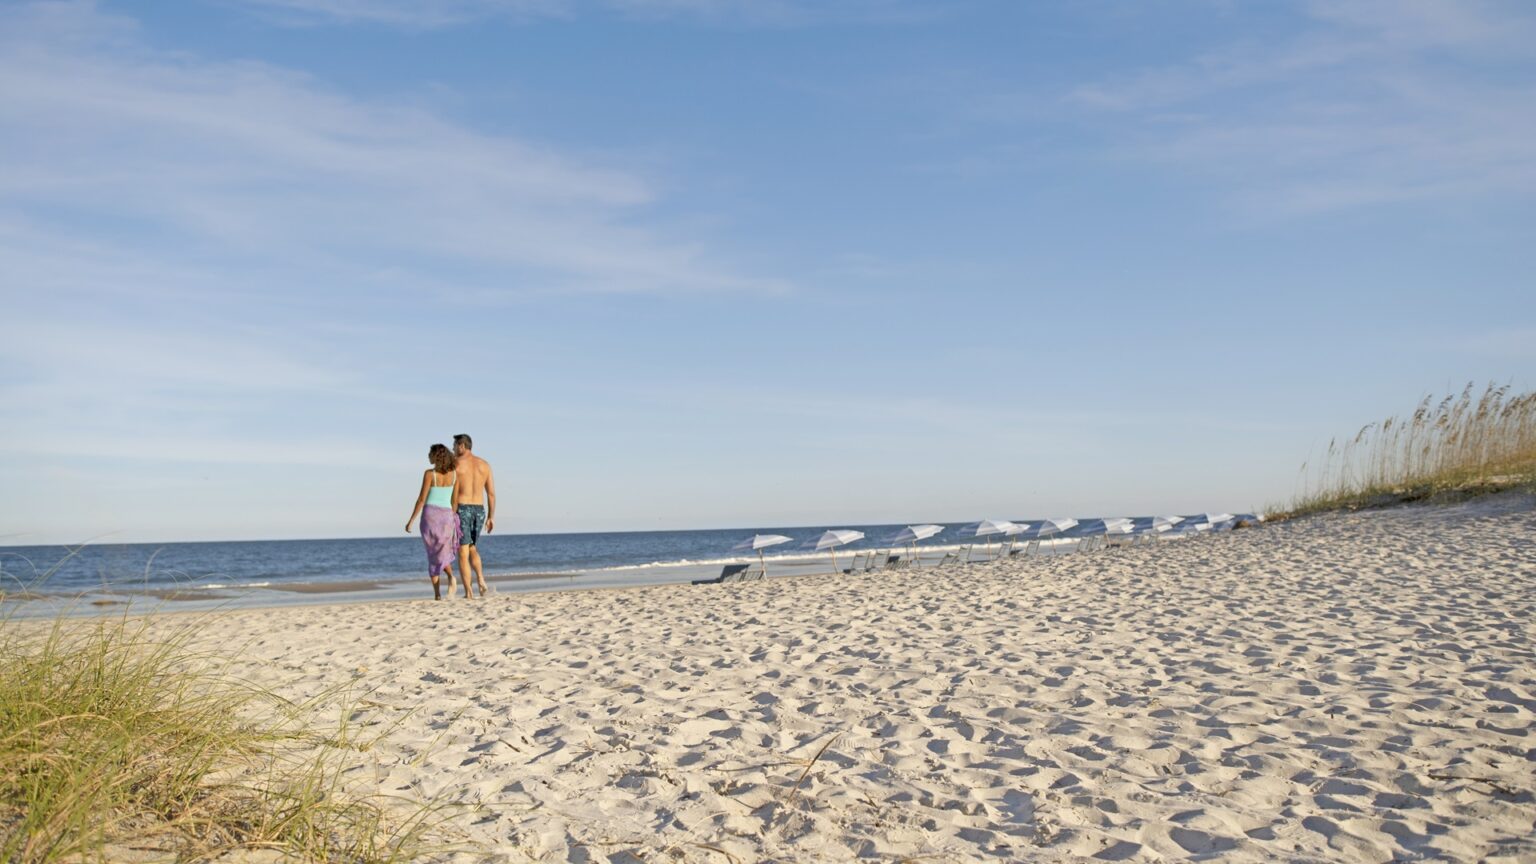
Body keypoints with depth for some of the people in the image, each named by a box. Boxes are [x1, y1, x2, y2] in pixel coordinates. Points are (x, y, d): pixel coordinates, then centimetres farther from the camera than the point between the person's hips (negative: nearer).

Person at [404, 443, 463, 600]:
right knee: (443, 554, 17)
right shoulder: (454, 473, 3)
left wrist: (411, 520, -3)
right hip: (446, 515, 3)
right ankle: (451, 576, -15)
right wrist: (455, 519, 15)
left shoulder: (429, 473, -9)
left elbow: (421, 499, -10)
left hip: (430, 514, -3)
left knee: (433, 555, 9)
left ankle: (437, 593, 3)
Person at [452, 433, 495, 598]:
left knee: (463, 553, 1)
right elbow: (491, 493, 7)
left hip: (461, 510, -4)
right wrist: (491, 517, 11)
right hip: (479, 511, 4)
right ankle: (480, 578, -5)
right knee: (472, 549, 21)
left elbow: (452, 494, -9)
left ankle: (468, 592, -5)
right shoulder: (484, 464, 8)